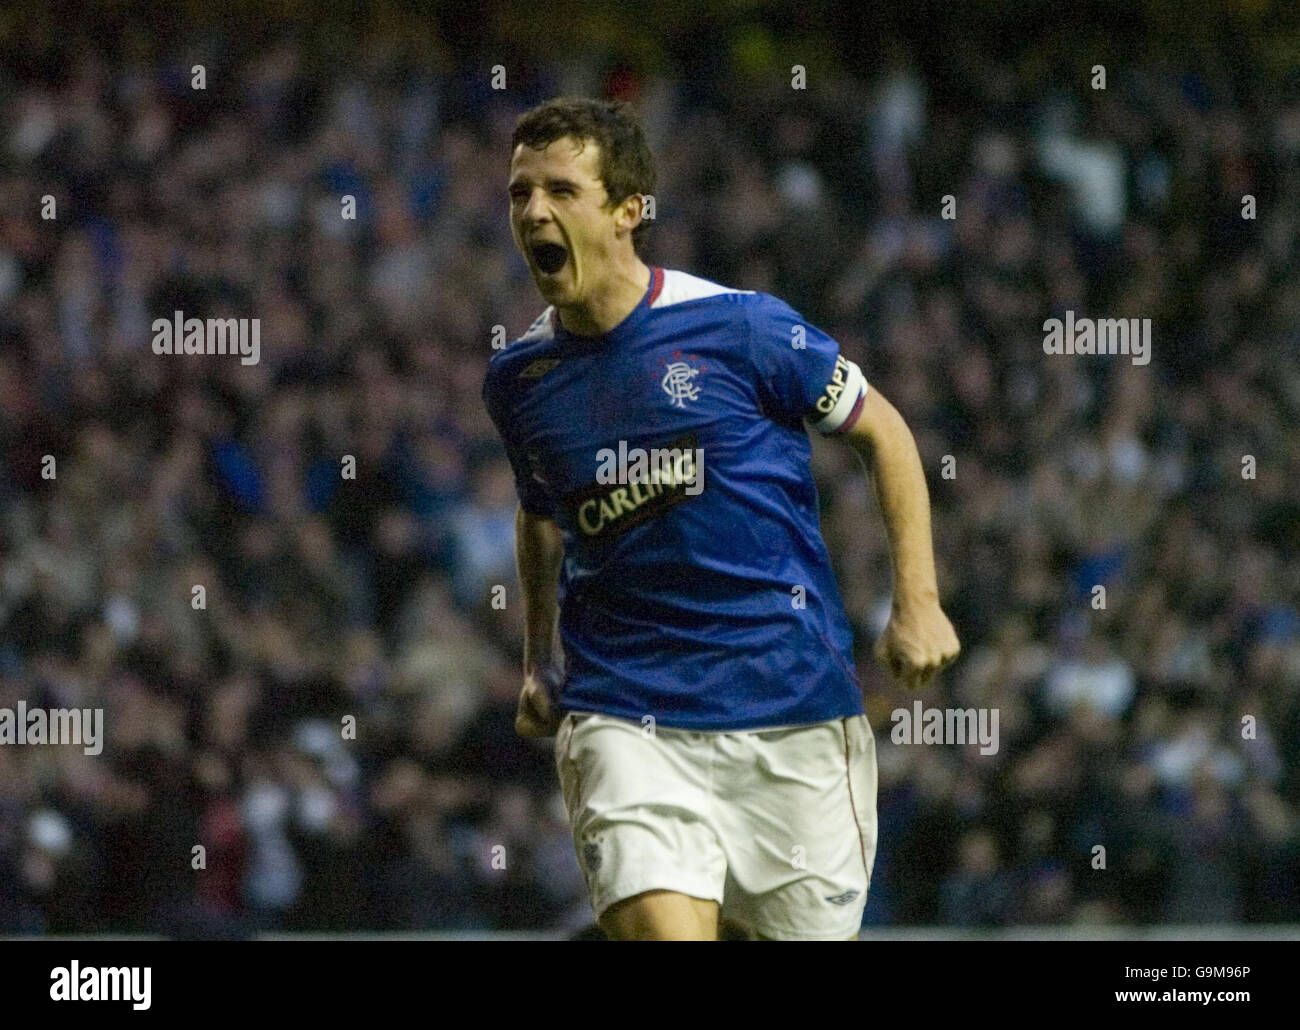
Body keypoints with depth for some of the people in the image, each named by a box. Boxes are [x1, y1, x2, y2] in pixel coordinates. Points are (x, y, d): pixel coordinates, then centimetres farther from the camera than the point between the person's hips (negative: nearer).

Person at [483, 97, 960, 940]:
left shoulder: (741, 327, -7)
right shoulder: (519, 379, 6)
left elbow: (882, 432, 5)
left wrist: (918, 603, -3)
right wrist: (541, 661, 16)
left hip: (794, 711, -1)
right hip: (625, 722, 1)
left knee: (817, 932, 5)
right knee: (661, 930, -20)